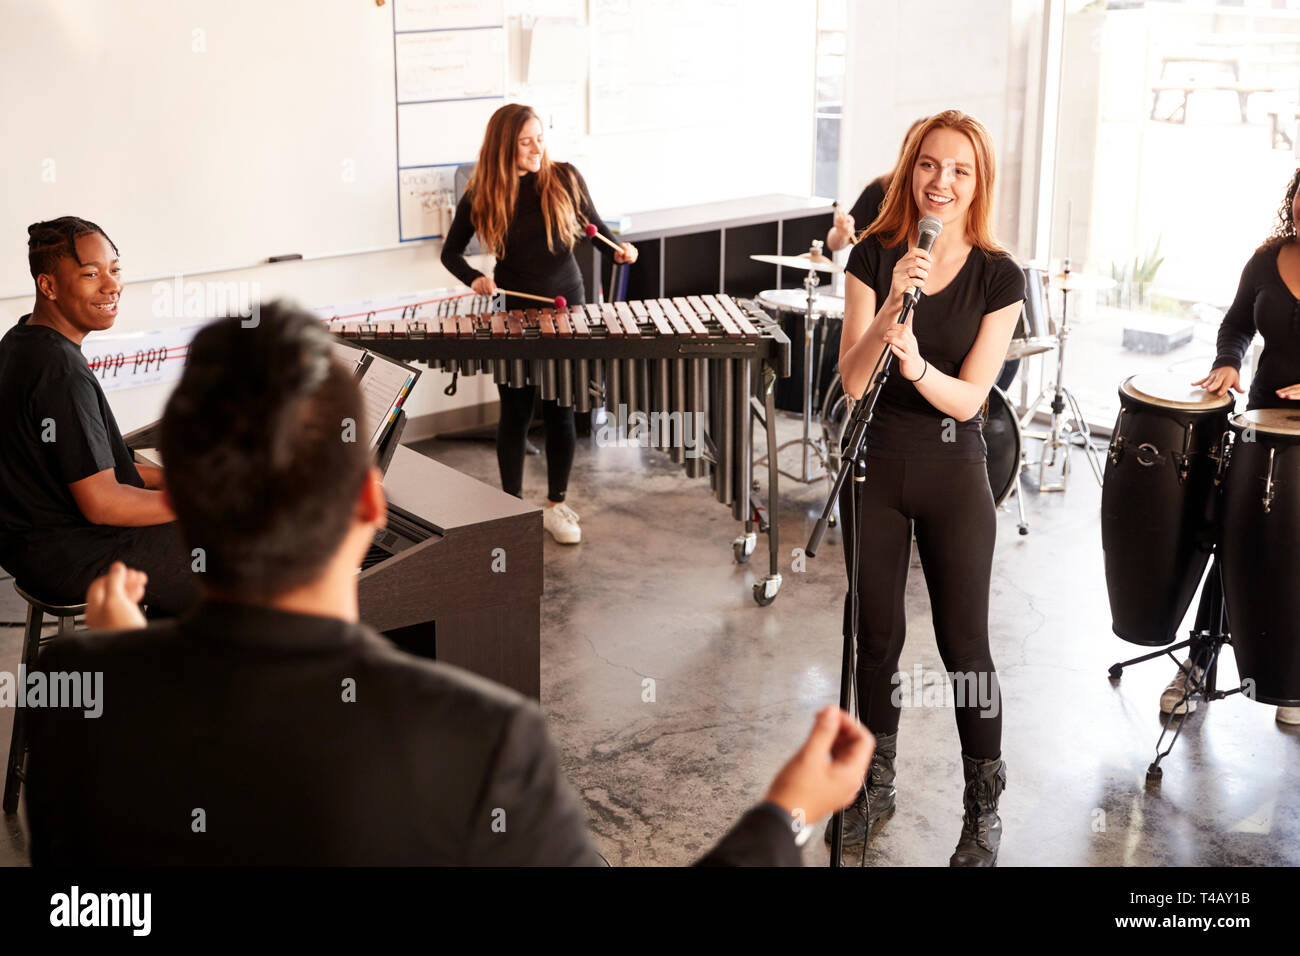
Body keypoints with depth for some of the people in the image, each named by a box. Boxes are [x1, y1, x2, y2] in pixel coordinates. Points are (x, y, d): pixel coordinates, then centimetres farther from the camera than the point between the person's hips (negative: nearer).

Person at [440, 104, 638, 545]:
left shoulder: (565, 178, -4)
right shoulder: (481, 195, -5)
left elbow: (593, 223, 10)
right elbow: (451, 251, 5)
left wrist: (619, 248, -9)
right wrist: (474, 278, -14)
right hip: (513, 312, -1)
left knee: (560, 411, 6)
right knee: (515, 412, 7)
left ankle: (557, 505, 21)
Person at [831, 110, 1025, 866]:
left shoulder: (999, 277, -9)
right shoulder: (874, 258, -5)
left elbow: (969, 396, -14)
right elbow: (852, 382, -12)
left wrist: (917, 363, -33)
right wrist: (891, 308, -27)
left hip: (954, 472, -2)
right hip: (874, 466, 2)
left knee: (964, 642, 3)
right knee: (877, 633, 13)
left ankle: (985, 811, 19)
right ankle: (877, 783, 32)